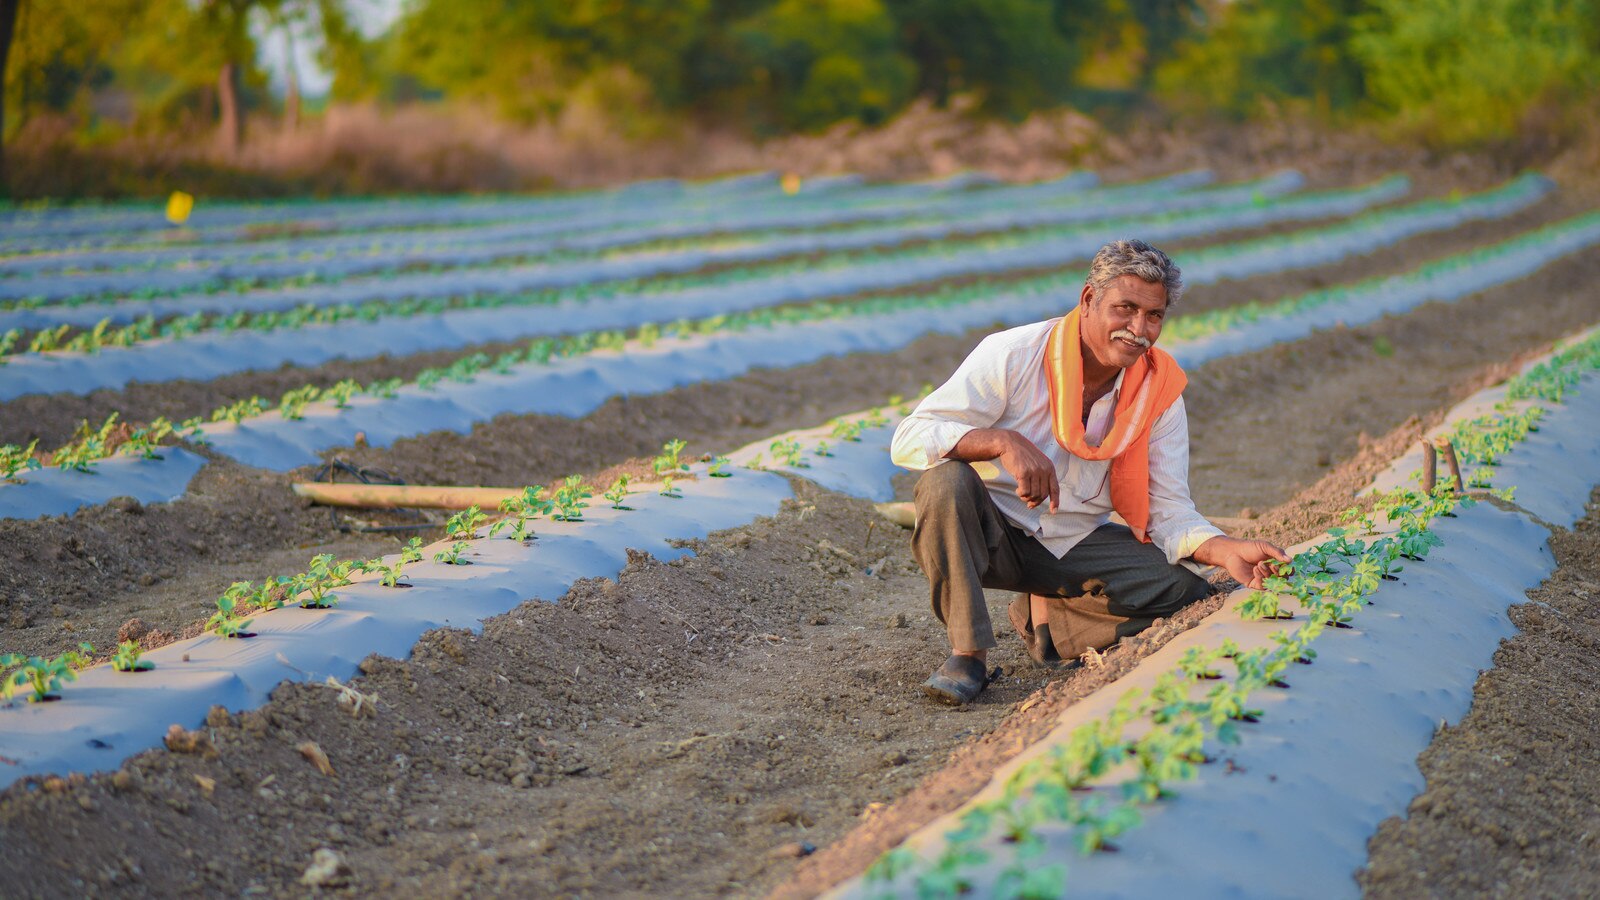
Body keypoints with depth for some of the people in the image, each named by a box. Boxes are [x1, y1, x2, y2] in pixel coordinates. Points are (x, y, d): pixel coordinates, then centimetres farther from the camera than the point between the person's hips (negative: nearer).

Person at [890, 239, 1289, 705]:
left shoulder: (1160, 391, -5)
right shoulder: (1013, 356, -17)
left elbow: (1168, 509, -5)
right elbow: (909, 439, -22)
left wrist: (1230, 552, -25)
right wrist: (1003, 442, -38)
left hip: (1076, 544, 3)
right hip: (993, 533, -3)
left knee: (1189, 590, -19)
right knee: (947, 480, -35)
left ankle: (1047, 613, 2)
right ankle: (968, 651, -24)